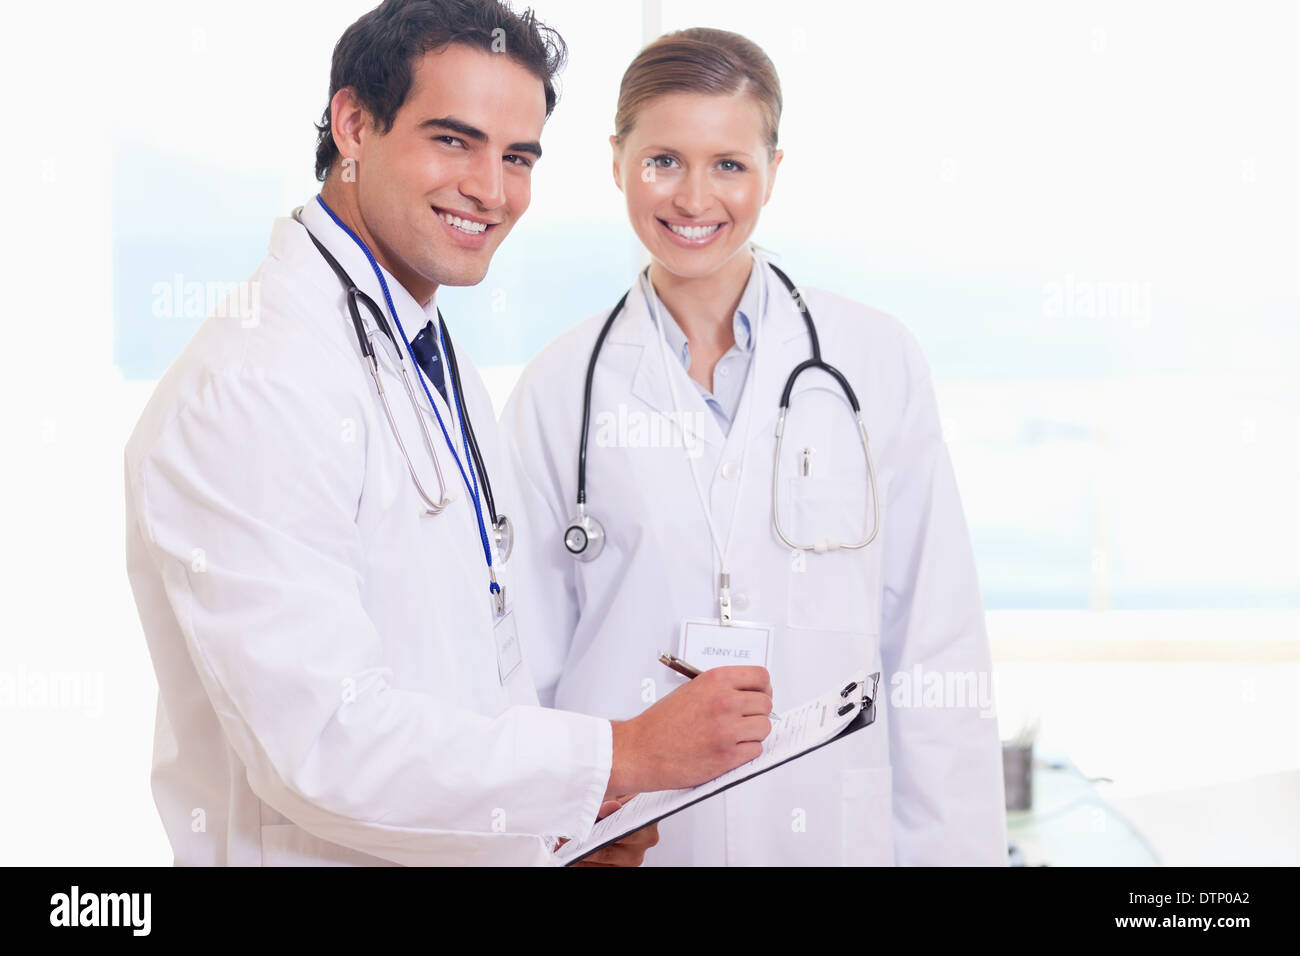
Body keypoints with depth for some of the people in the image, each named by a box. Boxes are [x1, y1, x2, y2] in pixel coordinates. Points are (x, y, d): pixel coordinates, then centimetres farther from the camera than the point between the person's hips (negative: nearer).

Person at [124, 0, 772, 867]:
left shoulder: (440, 371, 10)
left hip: (483, 845, 9)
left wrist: (566, 813, -1)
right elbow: (322, 743, -26)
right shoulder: (255, 387, -21)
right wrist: (625, 755, -21)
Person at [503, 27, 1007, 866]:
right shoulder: (560, 389, 0)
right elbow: (528, 663, 5)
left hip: (836, 828, 0)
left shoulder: (877, 361, -1)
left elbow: (936, 649, -1)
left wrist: (956, 848, -5)